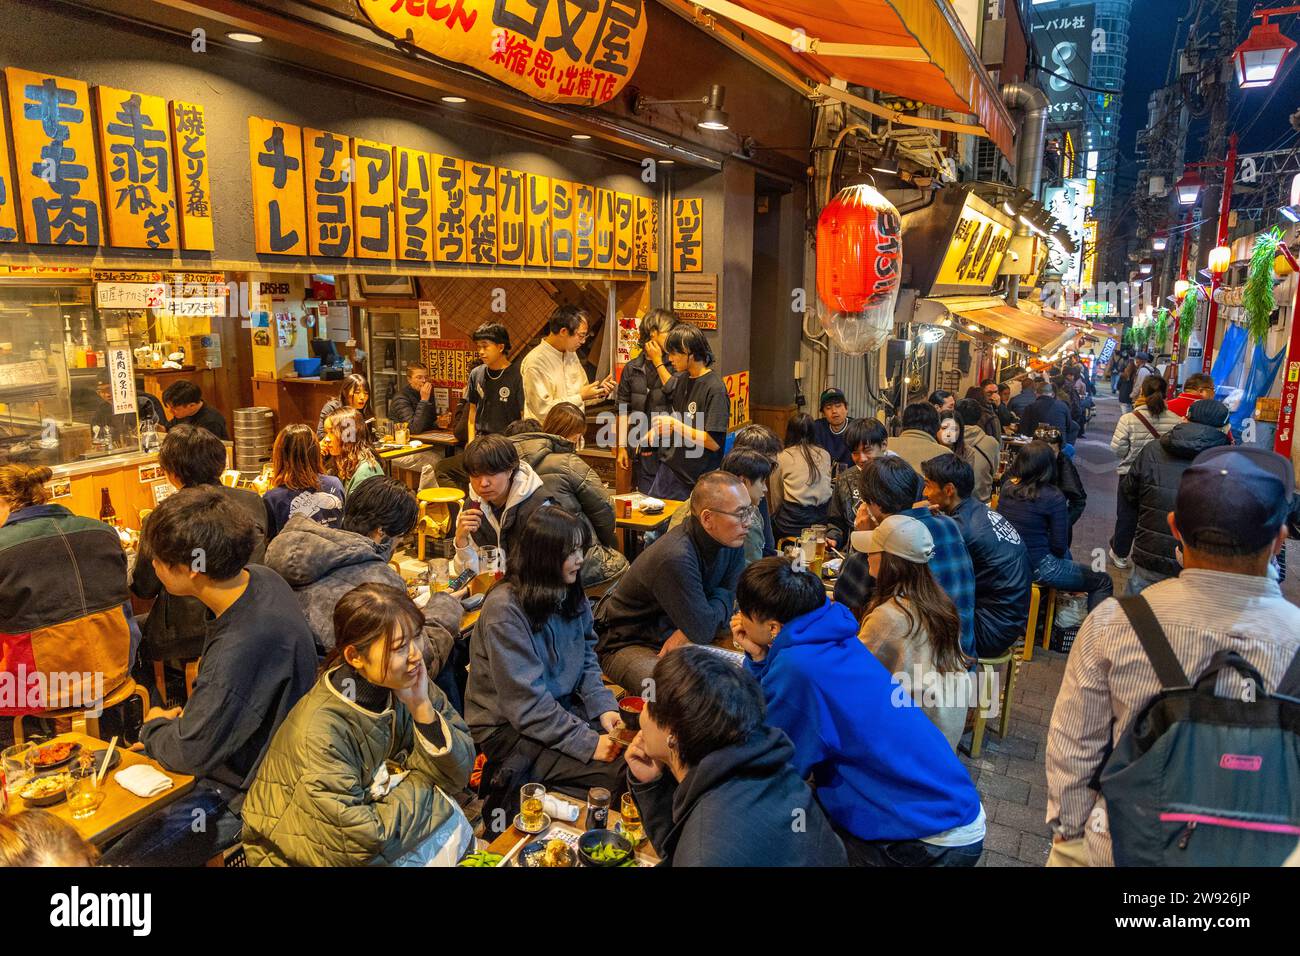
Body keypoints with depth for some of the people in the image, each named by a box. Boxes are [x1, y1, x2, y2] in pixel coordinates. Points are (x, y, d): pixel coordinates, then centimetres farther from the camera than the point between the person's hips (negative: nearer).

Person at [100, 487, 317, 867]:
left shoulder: (242, 647, -39)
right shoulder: (259, 578, -10)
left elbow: (190, 753, -24)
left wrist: (154, 726, -3)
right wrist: (181, 720, 2)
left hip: (243, 793, -9)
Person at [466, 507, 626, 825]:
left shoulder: (571, 594, 1)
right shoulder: (505, 609, -22)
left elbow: (586, 659, 10)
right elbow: (526, 703, -23)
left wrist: (603, 707, -8)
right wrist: (589, 743, -24)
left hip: (562, 708, 8)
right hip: (509, 727, -8)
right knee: (618, 773, -21)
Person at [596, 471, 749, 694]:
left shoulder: (732, 541, -6)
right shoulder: (676, 558, -33)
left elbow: (728, 599, -1)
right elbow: (703, 630, -27)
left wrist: (687, 632, -17)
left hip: (675, 634, 7)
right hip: (627, 644, -7)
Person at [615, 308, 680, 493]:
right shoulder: (632, 368, 6)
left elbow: (676, 393, -16)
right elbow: (624, 411, 7)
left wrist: (658, 362, -7)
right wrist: (622, 447, 4)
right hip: (642, 450, 2)